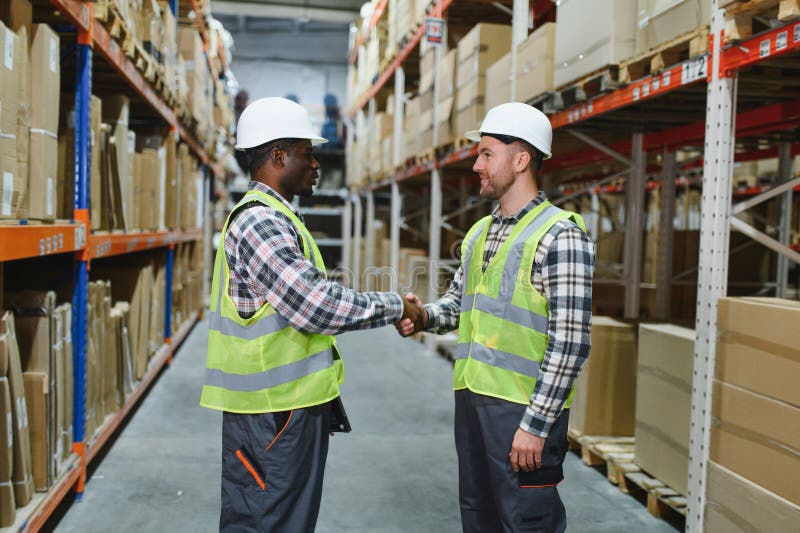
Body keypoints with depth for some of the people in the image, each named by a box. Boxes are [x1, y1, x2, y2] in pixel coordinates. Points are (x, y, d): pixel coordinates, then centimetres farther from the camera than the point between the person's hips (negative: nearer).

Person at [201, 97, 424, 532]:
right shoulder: (260, 222, -18)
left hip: (275, 403, 10)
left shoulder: (272, 217, 16)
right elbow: (316, 306, -25)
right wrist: (394, 306, -13)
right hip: (277, 410, -10)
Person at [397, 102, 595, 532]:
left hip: (523, 409, -7)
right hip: (471, 399, 8)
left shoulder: (559, 236, -13)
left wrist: (535, 425, -19)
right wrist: (424, 316, -2)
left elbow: (570, 343, -17)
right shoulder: (479, 233, 12)